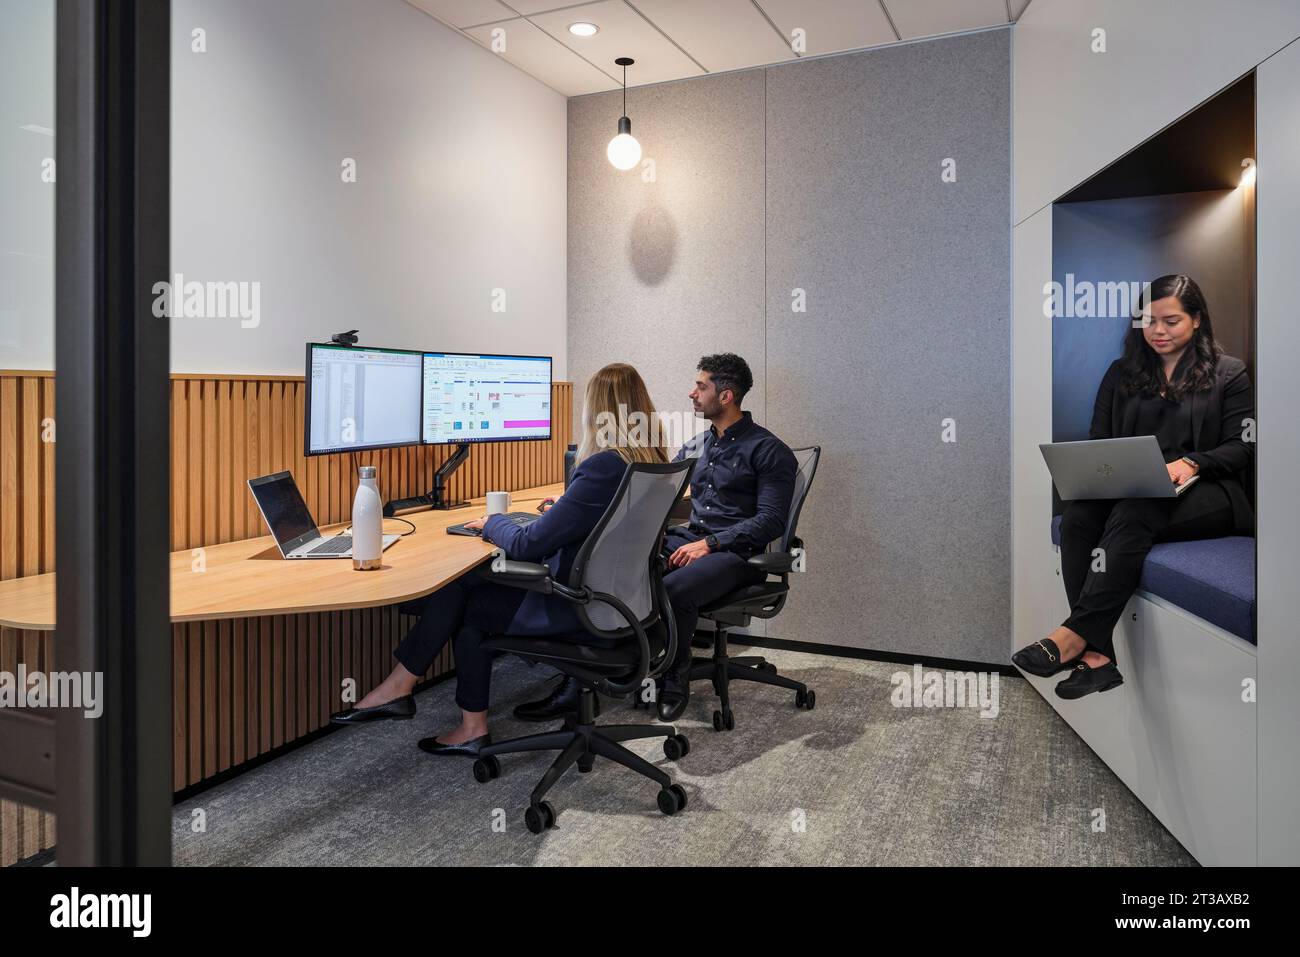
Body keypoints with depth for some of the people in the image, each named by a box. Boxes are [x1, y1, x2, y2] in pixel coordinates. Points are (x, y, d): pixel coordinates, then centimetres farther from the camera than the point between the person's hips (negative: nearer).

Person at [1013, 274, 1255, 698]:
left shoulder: (1229, 373, 11)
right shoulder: (1121, 373, 20)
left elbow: (1241, 447, 2)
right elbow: (1098, 439, 15)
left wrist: (1191, 463, -18)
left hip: (1207, 493, -3)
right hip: (1130, 490, 3)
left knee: (1135, 512, -39)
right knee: (1077, 516, -33)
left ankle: (1073, 636, -45)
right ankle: (1097, 654, -40)